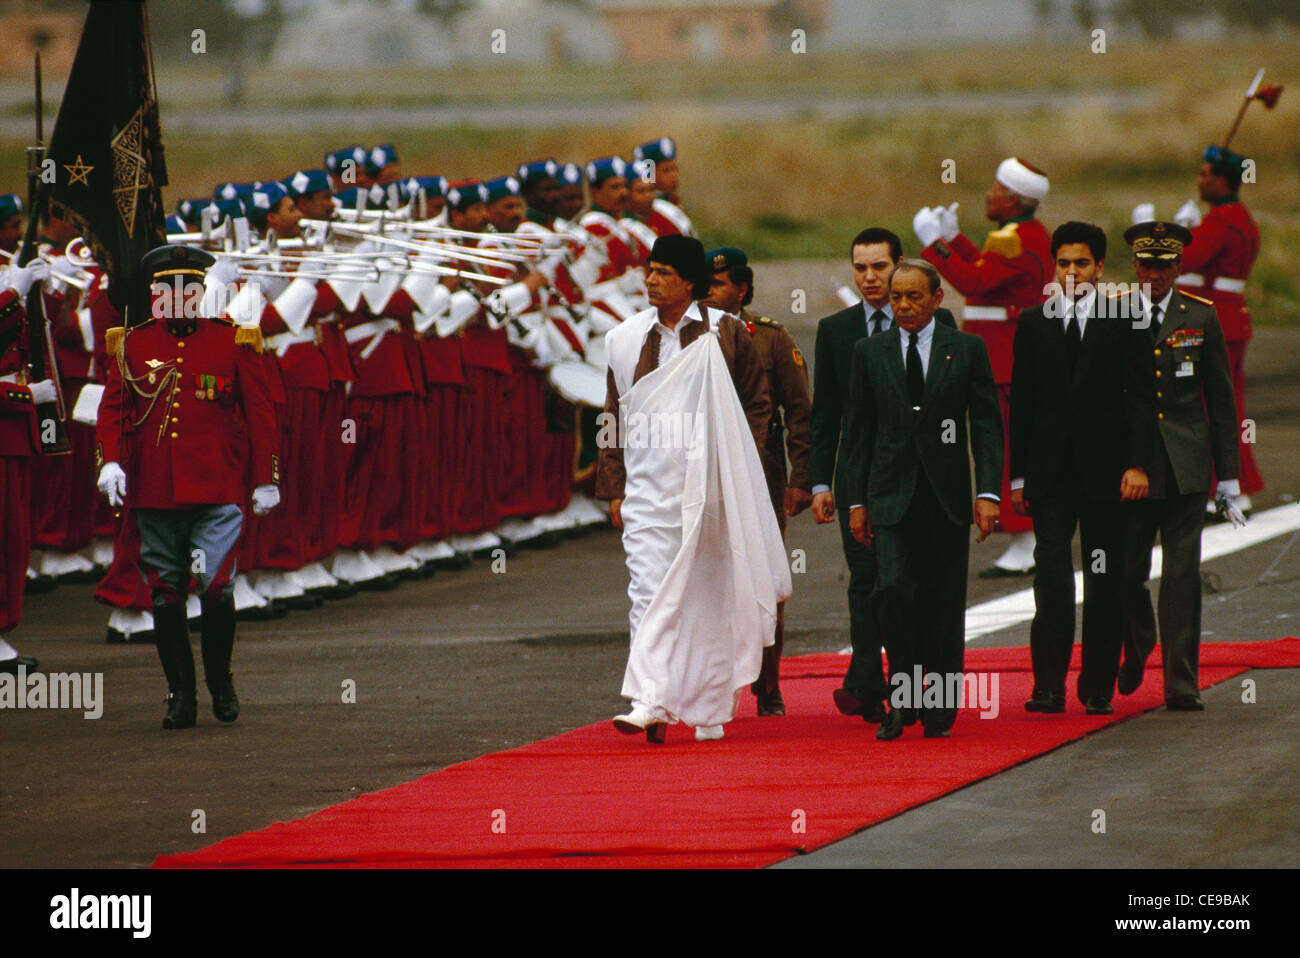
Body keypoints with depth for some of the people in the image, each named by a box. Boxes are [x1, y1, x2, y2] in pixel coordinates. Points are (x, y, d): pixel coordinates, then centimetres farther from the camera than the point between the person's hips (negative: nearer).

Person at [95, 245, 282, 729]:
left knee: (216, 585, -13)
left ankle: (220, 678, 9)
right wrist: (109, 461, -9)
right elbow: (112, 409, 8)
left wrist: (266, 479, 3)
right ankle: (180, 694, 12)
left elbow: (260, 413, 7)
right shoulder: (131, 345, 9)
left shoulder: (235, 343, 5)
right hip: (154, 493, 2)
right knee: (165, 593, 3)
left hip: (217, 491, -2)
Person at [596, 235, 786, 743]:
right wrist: (614, 488, 8)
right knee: (650, 592, -11)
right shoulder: (625, 340, 8)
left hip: (710, 487, -1)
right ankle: (651, 703, -18)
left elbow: (758, 406, 8)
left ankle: (709, 709, 15)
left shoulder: (726, 334, 2)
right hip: (648, 488, 1)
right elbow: (616, 418, 13)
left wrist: (735, 466, -1)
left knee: (710, 595, 5)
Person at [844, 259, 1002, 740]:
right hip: (892, 496, 0)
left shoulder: (967, 349, 4)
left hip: (947, 498, 0)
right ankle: (903, 697, -4)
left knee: (945, 602, 3)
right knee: (894, 589, -16)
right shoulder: (869, 353, 7)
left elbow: (987, 424, 2)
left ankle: (941, 704, 14)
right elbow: (858, 430, 10)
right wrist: (856, 500, 5)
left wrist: (988, 493, -7)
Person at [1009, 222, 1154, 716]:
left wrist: (1137, 464, -10)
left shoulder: (1123, 323, 4)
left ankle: (1098, 688, 11)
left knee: (1103, 581, 4)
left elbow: (1139, 397, 1)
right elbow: (1021, 403, 9)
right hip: (1050, 471, 1)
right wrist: (1018, 476, 4)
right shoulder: (1033, 323, 8)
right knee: (1051, 573, -9)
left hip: (1103, 469, -1)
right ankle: (1049, 686, -10)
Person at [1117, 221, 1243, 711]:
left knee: (1182, 574, -5)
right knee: (1127, 572, 2)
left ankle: (1181, 683, -1)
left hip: (1186, 465, 0)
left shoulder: (1201, 317, 6)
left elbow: (1221, 400, 8)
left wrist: (1228, 477, 6)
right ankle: (1136, 650, 32)